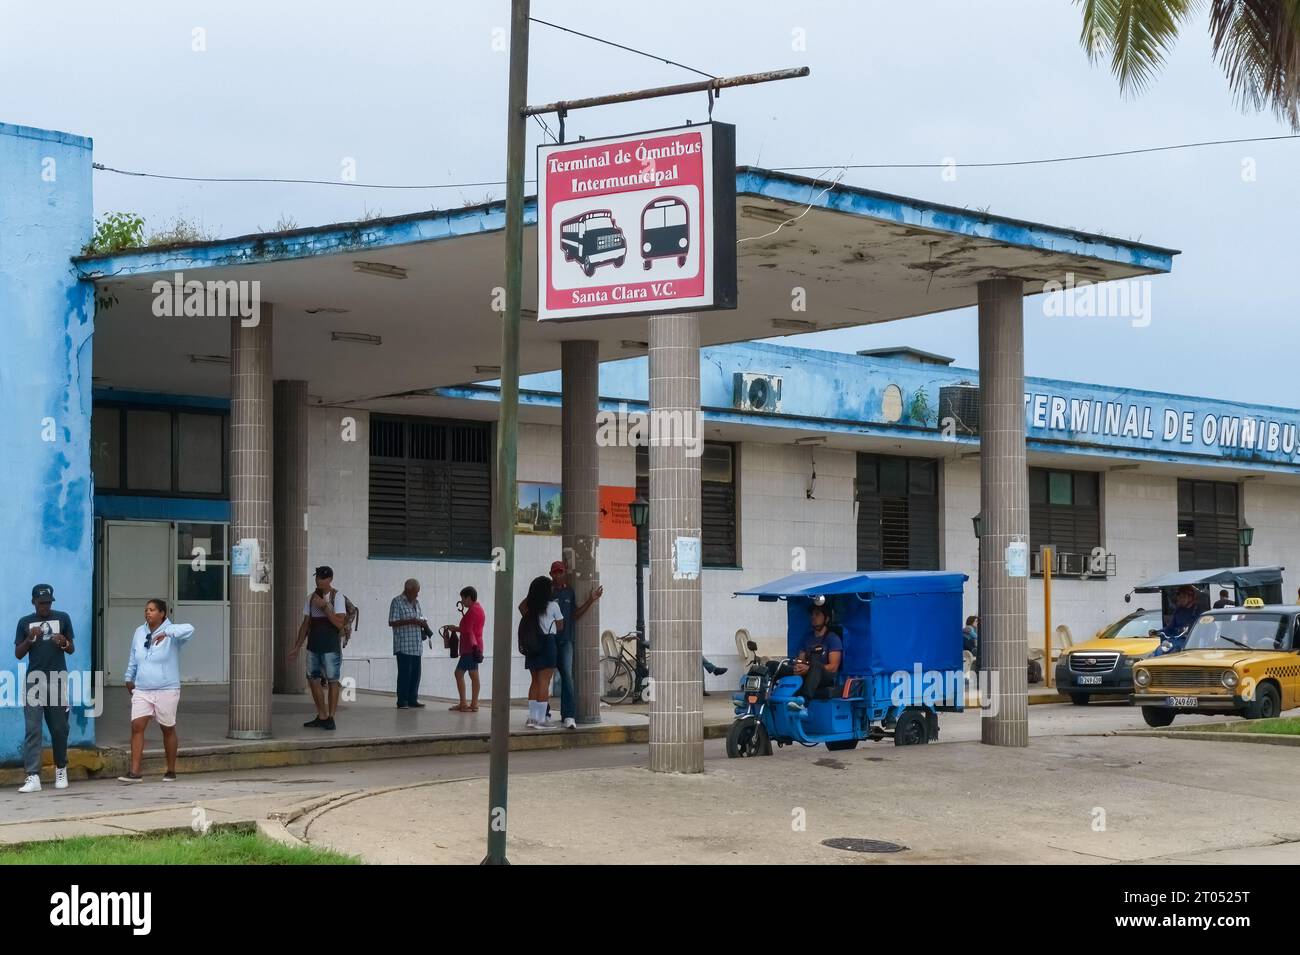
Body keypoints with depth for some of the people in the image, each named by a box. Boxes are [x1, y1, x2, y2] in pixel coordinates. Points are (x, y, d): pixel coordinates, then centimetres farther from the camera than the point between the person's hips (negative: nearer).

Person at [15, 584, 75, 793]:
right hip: (34, 680, 0)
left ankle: (61, 770, 25)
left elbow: (71, 649, 11)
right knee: (32, 729, -7)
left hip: (57, 680, 0)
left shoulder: (62, 618, 7)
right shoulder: (25, 622, 7)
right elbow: (18, 654, 7)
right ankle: (33, 777, -11)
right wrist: (30, 639, -11)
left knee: (59, 728, 7)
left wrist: (64, 643, -11)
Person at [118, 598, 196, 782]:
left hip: (166, 690, -4)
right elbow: (133, 659, 22)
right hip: (142, 691, 4)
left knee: (168, 729, 7)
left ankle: (171, 771, 20)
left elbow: (188, 630, -32)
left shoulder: (171, 632, -9)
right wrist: (129, 678, 25)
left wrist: (166, 633, -41)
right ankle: (134, 772, -11)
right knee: (137, 726, -9)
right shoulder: (140, 632, 9)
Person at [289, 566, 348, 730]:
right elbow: (306, 624, 13)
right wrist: (297, 647, 11)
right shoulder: (311, 597, 9)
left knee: (332, 681, -1)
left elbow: (339, 623, -16)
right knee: (313, 680, 7)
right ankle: (322, 717, 17)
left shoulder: (337, 598, -6)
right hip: (313, 647, 6)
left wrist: (324, 606, -21)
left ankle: (330, 718, 6)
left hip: (331, 647, -6)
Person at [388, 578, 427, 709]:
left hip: (417, 646, 7)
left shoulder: (416, 602, 17)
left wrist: (423, 624, 2)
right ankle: (402, 701, 0)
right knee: (404, 673, -5)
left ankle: (413, 699, 15)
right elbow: (392, 622, -11)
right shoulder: (397, 601, -5)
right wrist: (409, 621, -19)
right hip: (403, 645, -7)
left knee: (415, 673, 7)